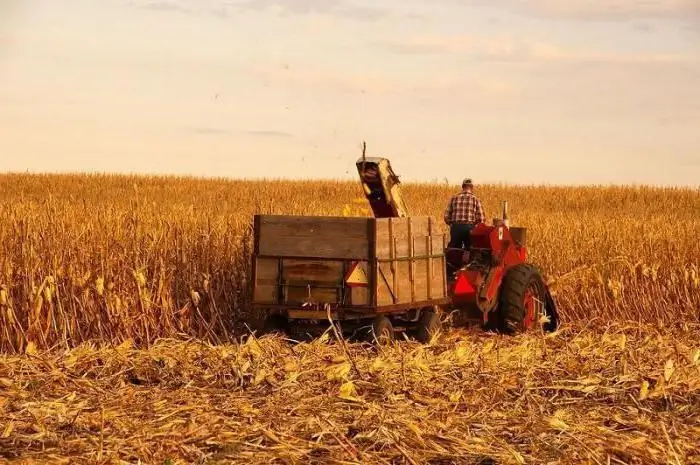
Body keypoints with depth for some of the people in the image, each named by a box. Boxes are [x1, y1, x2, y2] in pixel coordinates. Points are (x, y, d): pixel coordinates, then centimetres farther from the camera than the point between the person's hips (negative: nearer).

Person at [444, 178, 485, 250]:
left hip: (456, 227, 2)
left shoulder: (454, 198, 8)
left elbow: (447, 216, 5)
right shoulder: (475, 199, 2)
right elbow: (481, 218, -3)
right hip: (470, 228, -2)